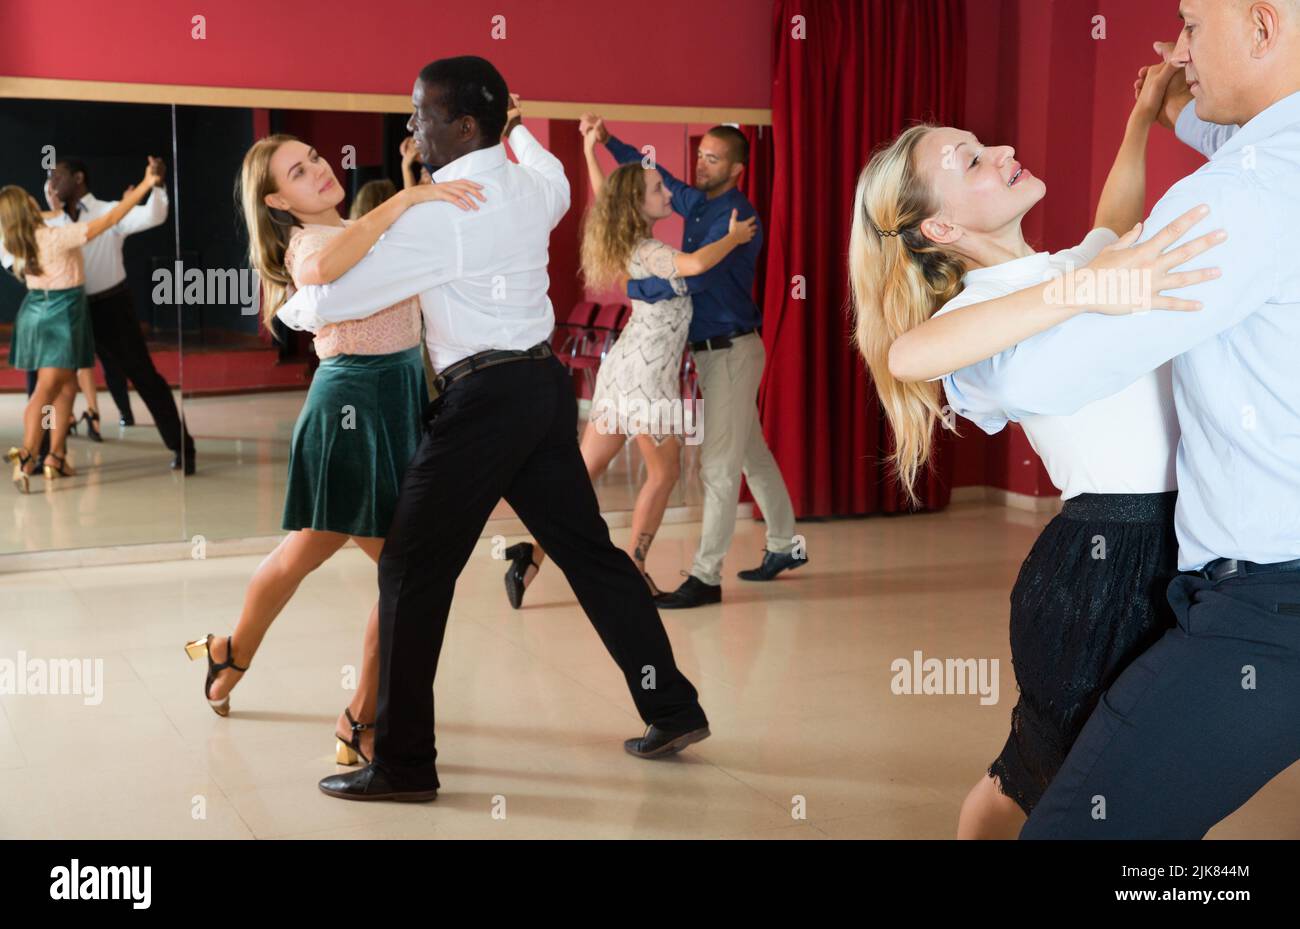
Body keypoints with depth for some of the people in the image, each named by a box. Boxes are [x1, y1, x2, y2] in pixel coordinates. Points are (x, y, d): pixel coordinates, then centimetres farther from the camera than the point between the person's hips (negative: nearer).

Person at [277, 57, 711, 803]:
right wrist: (518, 131, 55)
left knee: (413, 571, 0)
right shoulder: (532, 188, 10)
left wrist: (289, 309, 13)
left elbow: (338, 300, -9)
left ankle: (404, 764, 5)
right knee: (587, 549, 15)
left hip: (484, 397, -8)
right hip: (543, 382, 8)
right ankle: (672, 709, 22)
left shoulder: (436, 214, -13)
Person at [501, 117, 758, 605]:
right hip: (644, 372, -9)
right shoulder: (647, 250, -16)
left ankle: (535, 552, 3)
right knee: (664, 472, 6)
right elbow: (695, 264, -35)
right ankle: (633, 570, 11)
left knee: (585, 468, 8)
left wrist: (590, 151, 35)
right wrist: (734, 238, -18)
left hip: (624, 366, 9)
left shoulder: (632, 239, 9)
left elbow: (602, 197, 27)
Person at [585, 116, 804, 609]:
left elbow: (693, 276, -29)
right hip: (710, 350, 9)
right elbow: (656, 177, 22)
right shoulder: (697, 204, 9)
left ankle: (705, 577, -4)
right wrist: (608, 141, 11)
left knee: (719, 466, -7)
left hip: (733, 351, -9)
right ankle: (784, 546, 30)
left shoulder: (736, 218, -18)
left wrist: (635, 288, -20)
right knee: (752, 454, 18)